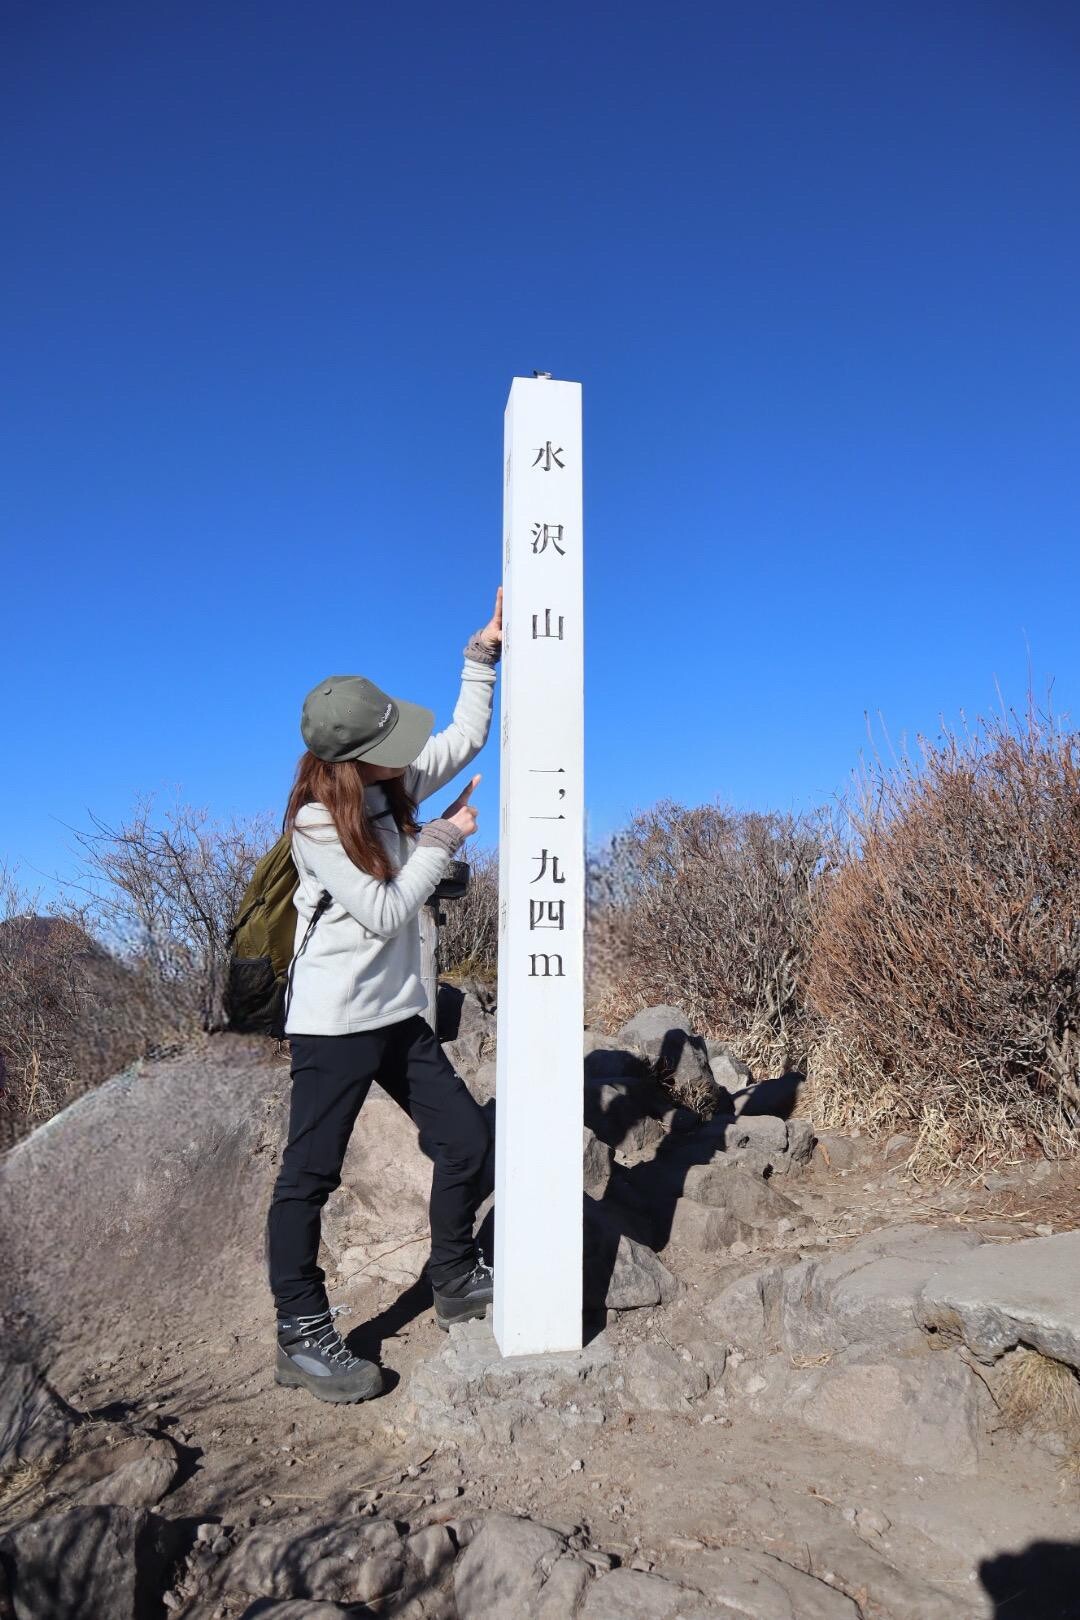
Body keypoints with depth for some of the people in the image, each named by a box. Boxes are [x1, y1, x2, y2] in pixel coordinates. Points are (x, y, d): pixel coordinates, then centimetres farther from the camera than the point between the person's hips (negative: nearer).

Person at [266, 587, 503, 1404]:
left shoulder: (394, 786, 2)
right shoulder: (316, 824, -18)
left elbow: (465, 738, 13)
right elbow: (385, 914, -17)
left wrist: (485, 649, 5)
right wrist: (443, 840, -10)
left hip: (401, 1013, 8)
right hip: (334, 1023, -7)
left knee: (468, 1143, 9)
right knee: (311, 1175, 2)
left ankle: (456, 1281, 30)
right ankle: (303, 1336, 16)